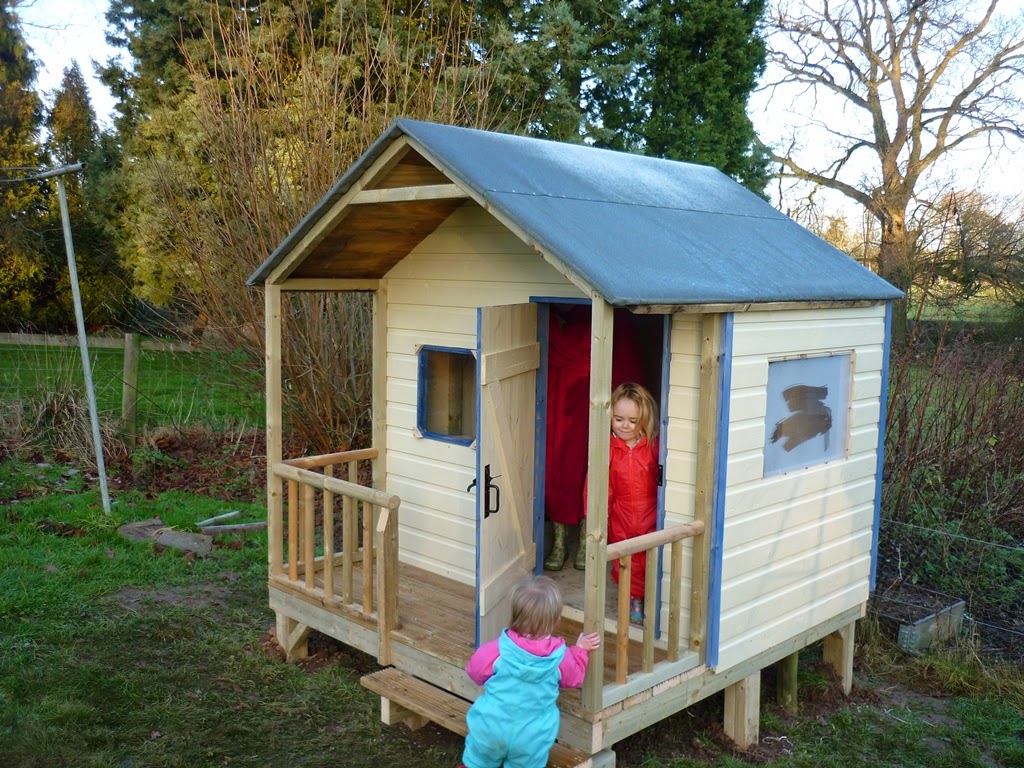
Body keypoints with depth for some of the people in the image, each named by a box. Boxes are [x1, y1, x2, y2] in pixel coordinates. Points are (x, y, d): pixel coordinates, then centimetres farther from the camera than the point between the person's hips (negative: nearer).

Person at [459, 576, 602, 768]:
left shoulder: (499, 649, -22)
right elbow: (573, 678, 4)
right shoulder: (560, 656, -17)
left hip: (491, 728, -1)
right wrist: (580, 649, 15)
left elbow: (475, 670, -5)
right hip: (531, 739, 1)